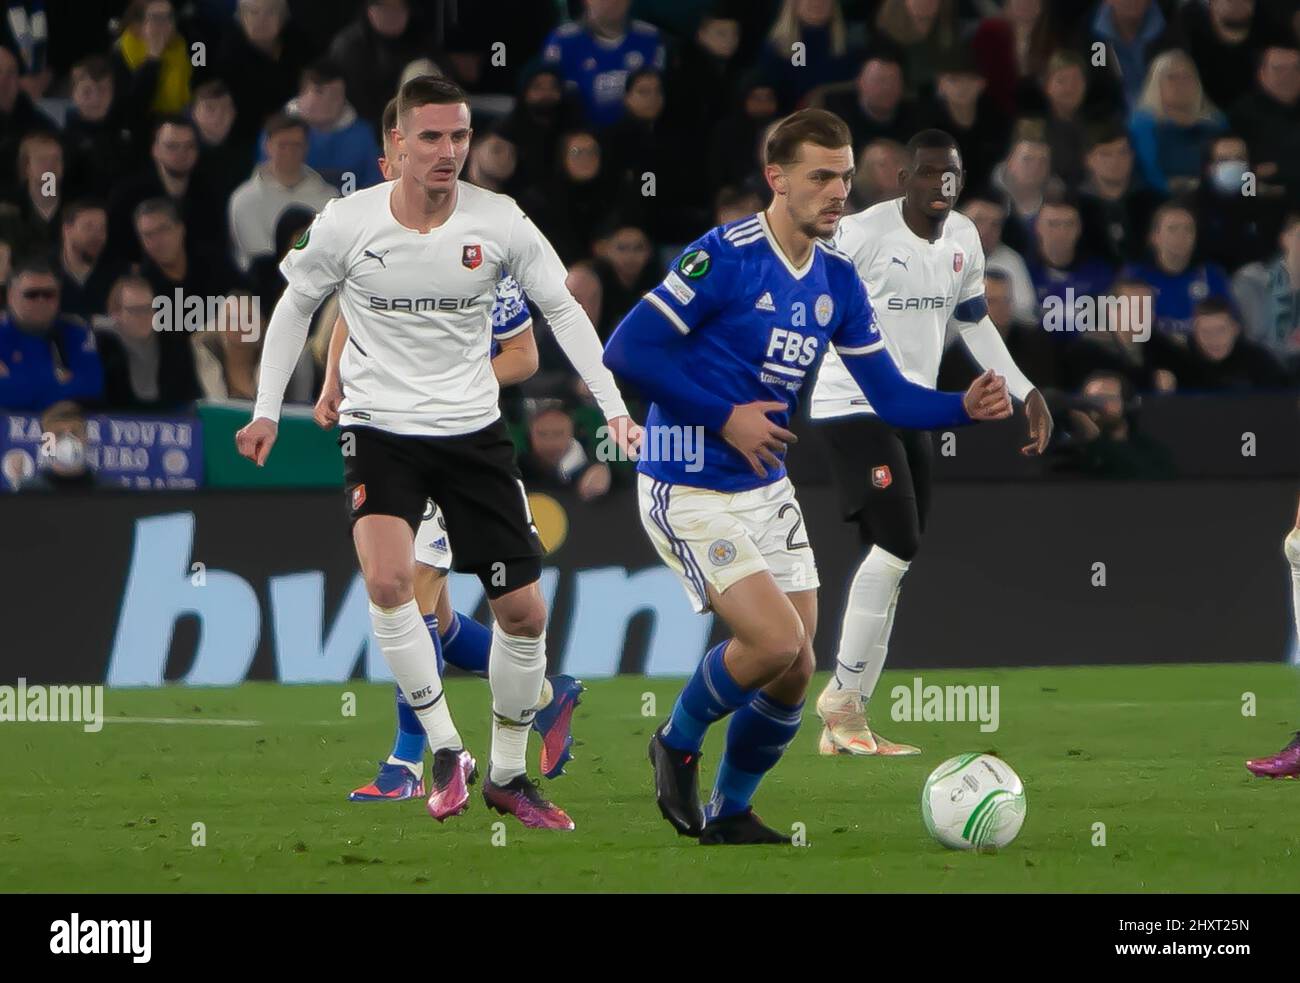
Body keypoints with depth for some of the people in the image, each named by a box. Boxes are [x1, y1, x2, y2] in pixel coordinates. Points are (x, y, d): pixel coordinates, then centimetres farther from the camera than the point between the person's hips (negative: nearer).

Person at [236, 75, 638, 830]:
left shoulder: (498, 221, -7)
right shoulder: (348, 222, -9)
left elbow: (563, 308, 4)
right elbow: (296, 307, 7)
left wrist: (613, 406, -3)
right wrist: (267, 411, 4)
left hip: (474, 429, 2)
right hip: (379, 428, -2)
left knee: (525, 611, 2)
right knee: (389, 578, -28)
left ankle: (509, 773, 22)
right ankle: (447, 751, -14)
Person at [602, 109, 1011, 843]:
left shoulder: (838, 278, 5)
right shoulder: (723, 257, -17)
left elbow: (890, 396, 7)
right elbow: (625, 351, -20)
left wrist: (968, 407, -12)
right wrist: (725, 417, -19)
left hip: (768, 491, 7)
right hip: (691, 493, -7)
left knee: (795, 671, 4)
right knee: (776, 641, -19)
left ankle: (730, 813, 26)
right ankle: (679, 743, 9)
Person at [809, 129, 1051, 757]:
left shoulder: (963, 239, 6)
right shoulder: (862, 234, -16)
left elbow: (973, 320, 21)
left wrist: (1026, 392, 17)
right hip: (855, 405, -8)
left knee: (892, 562, 6)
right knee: (897, 545, -20)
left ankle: (845, 726, 12)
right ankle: (842, 699, -8)